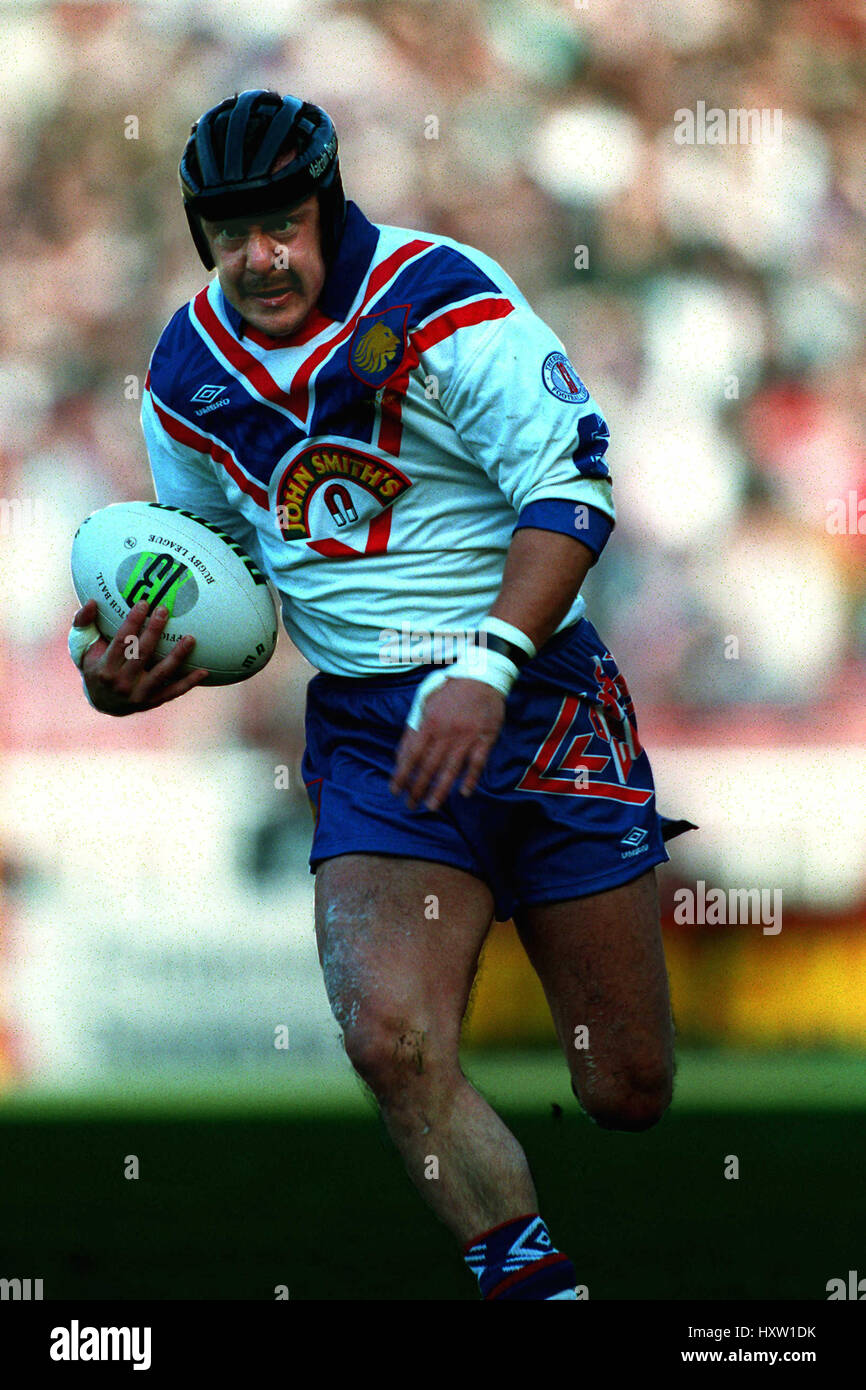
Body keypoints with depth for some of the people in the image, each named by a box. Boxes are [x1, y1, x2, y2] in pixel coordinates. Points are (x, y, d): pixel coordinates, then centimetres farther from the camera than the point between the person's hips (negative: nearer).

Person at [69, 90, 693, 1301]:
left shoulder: (440, 296, -12)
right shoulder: (189, 376, 5)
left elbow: (570, 489, -15)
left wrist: (487, 666, -26)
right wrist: (136, 673, -1)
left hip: (540, 693, -3)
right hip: (366, 732, 3)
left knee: (627, 1096, 3)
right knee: (393, 1040, -24)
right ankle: (535, 1287, -9)